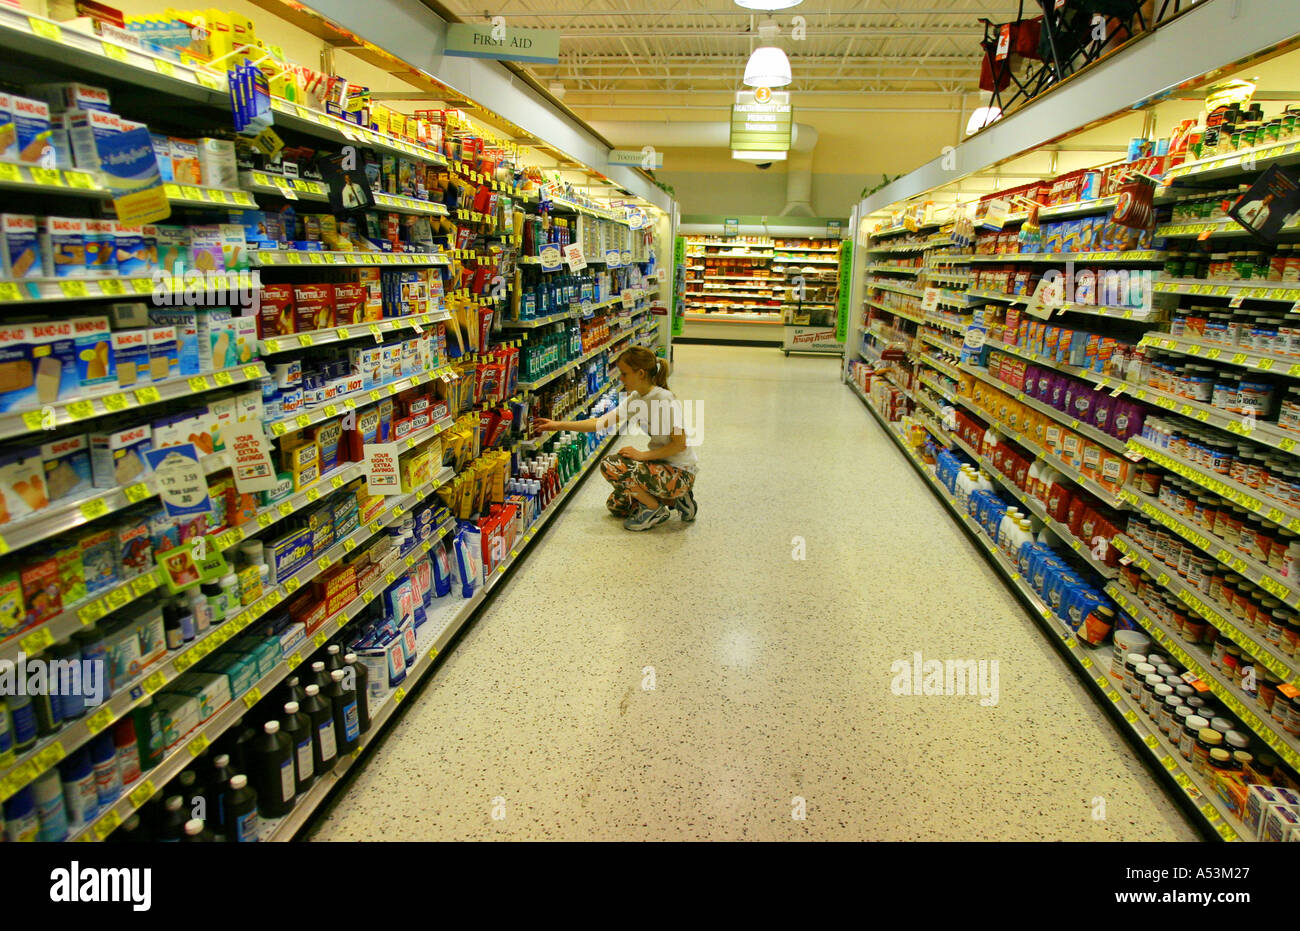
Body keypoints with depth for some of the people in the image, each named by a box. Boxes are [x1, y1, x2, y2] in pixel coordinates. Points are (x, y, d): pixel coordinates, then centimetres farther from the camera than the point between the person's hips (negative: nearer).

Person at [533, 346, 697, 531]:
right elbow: (602, 423, 5)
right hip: (661, 466, 9)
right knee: (615, 505, 14)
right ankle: (676, 499, 17)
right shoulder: (634, 399, 4)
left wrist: (643, 455, -19)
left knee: (611, 466, -21)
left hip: (680, 474, -9)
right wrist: (559, 425, 3)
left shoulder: (666, 400, -21)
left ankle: (656, 510, -4)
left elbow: (679, 444, -23)